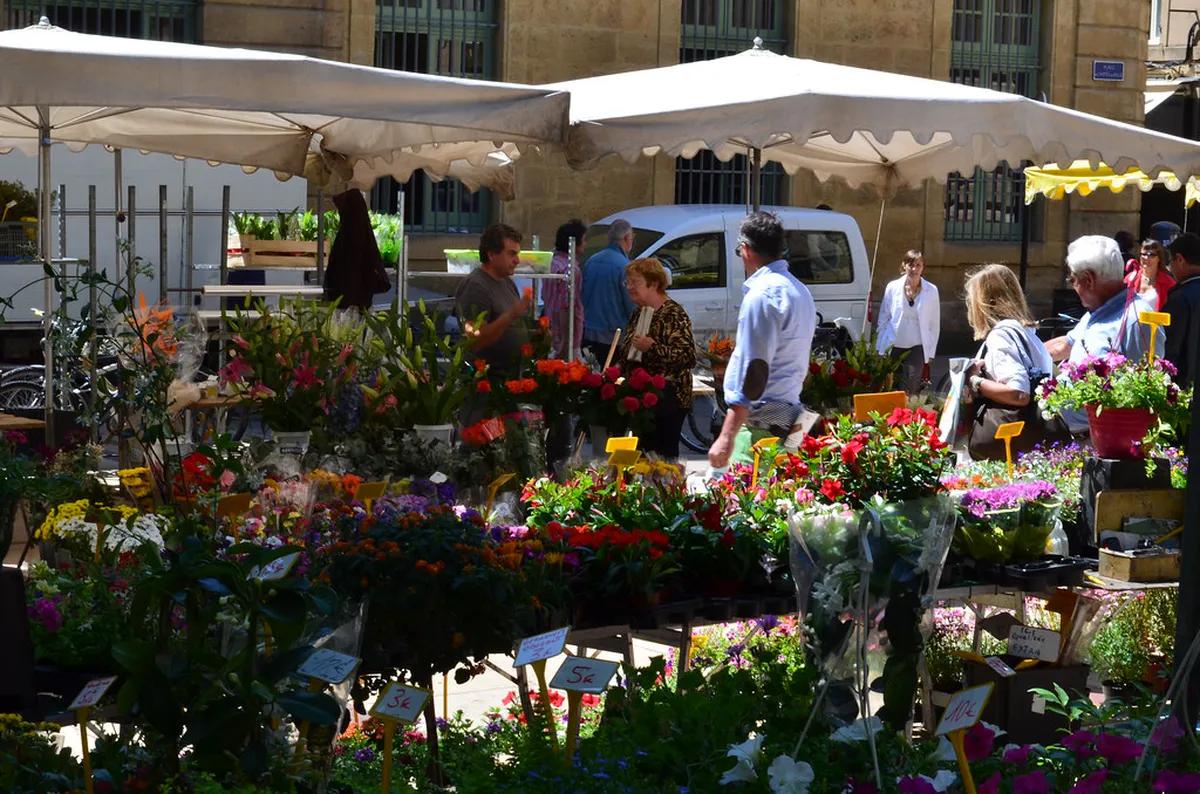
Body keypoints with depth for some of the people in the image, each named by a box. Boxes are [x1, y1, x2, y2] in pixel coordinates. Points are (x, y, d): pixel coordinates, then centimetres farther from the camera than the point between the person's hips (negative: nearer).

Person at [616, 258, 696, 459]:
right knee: (643, 454, 10)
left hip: (666, 400, -8)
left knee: (664, 455, -8)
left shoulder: (674, 314, -11)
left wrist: (652, 347, -27)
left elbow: (688, 357, -21)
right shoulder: (638, 313, 14)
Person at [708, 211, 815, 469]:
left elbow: (752, 370, -20)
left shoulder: (762, 294, -13)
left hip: (761, 426, -10)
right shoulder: (799, 290, 17)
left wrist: (726, 437, -21)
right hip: (788, 419, 10)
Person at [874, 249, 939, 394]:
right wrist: (880, 349, 5)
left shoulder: (931, 291, -2)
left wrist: (930, 352, 3)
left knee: (910, 390, -11)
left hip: (916, 349, -1)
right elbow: (883, 320, 6)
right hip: (893, 347, 1)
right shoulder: (892, 288, 0)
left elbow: (935, 324, 4)